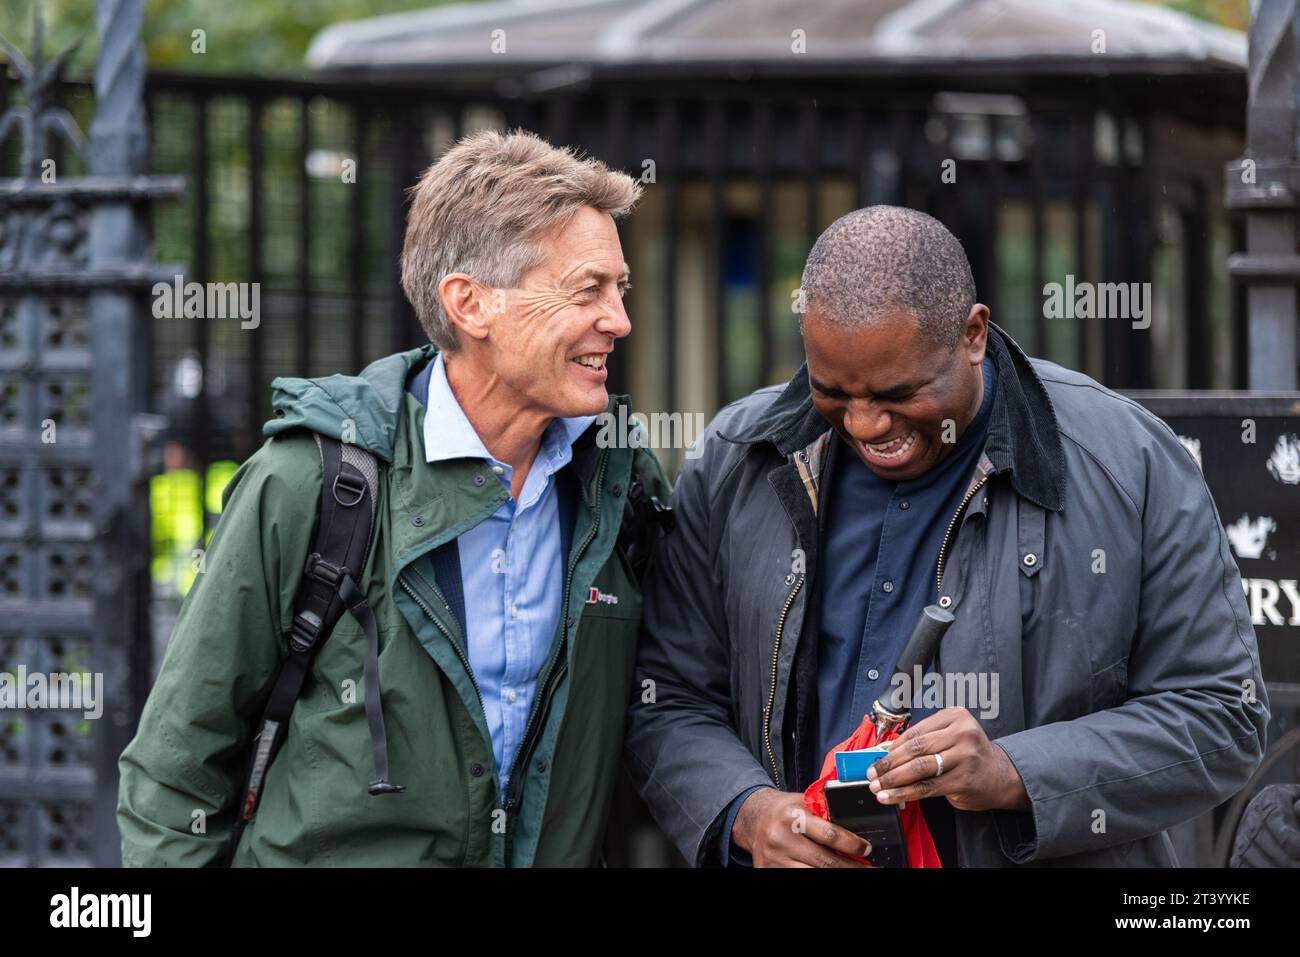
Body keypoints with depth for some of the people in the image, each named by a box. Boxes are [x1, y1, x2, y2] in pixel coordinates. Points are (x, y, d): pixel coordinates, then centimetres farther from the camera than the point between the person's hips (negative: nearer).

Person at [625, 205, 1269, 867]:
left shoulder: (1130, 467, -12)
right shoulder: (734, 464, -3)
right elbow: (669, 699, 0)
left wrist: (1011, 776, -24)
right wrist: (745, 813, -20)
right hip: (800, 862, 2)